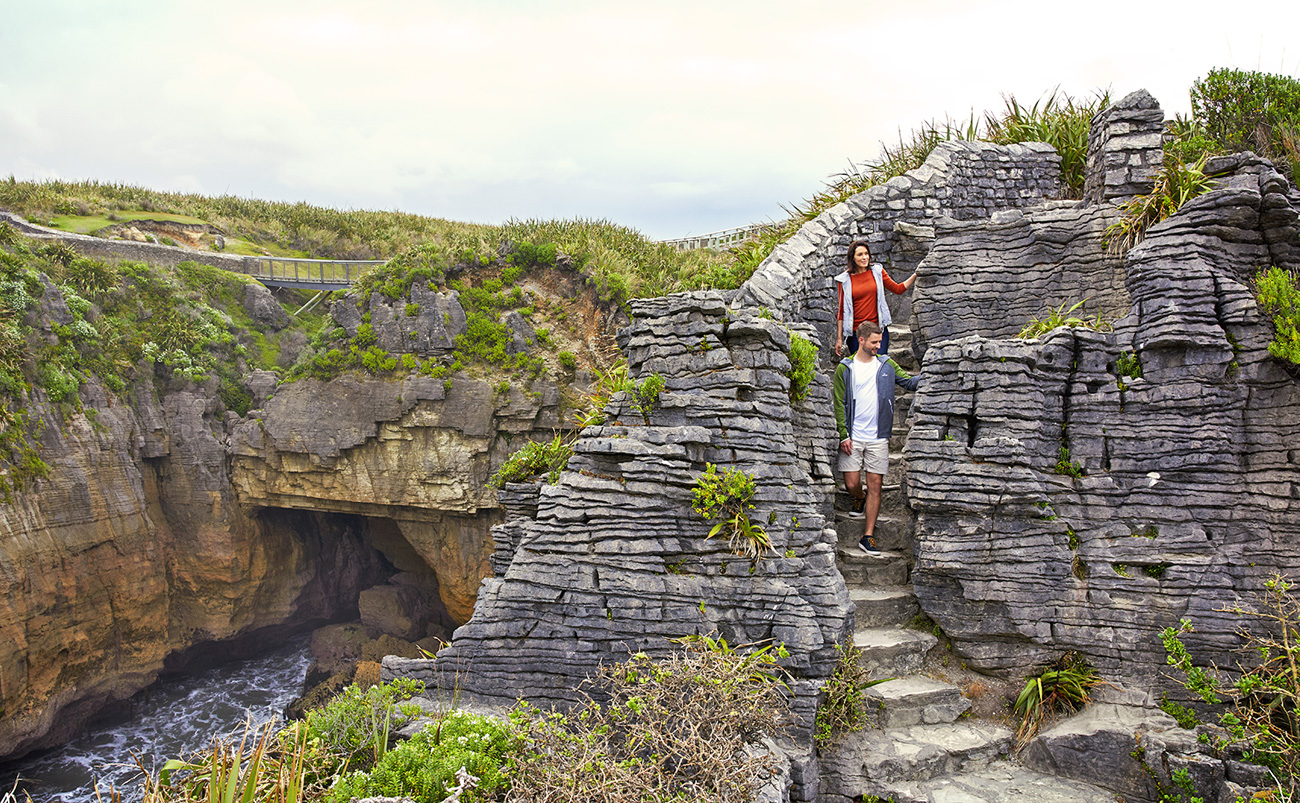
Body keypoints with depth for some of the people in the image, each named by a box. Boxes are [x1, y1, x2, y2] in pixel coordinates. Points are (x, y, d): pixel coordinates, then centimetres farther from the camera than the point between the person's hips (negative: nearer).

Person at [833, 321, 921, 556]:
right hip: (853, 438, -1)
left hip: (878, 438, 1)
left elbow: (909, 382, 3)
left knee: (875, 485, 0)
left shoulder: (886, 365, 8)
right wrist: (844, 436, -7)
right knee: (852, 484, 0)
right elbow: (840, 404, 0)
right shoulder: (845, 368, 1)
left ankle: (868, 537, 5)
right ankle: (860, 499, 37)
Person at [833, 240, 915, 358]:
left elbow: (898, 289, 14)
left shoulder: (877, 271, 6)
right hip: (856, 332, -1)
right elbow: (840, 310, 5)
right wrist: (839, 338, 4)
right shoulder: (844, 280, 2)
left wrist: (916, 275, 3)